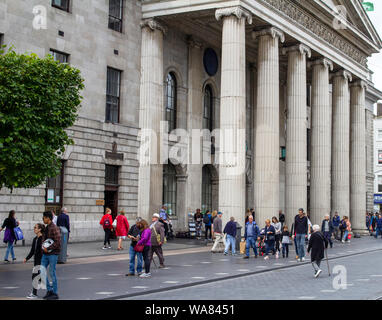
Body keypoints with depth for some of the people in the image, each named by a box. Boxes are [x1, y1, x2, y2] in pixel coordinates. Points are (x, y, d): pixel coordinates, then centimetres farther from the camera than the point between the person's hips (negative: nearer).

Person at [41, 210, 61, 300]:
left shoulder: (55, 228, -15)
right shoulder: (46, 228, 11)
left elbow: (58, 242, -20)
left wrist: (48, 248, -17)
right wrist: (43, 246, 2)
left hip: (53, 254, -8)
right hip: (45, 254, 8)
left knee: (52, 273, -1)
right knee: (42, 271, 7)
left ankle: (55, 293, 9)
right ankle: (49, 290, 18)